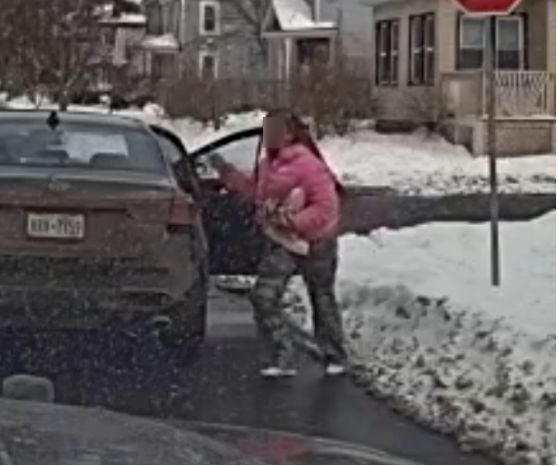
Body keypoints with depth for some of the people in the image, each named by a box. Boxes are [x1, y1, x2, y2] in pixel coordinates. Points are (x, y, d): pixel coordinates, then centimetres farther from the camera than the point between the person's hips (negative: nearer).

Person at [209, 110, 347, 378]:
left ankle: (335, 358, 33)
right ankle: (282, 360, -4)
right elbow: (254, 190, 18)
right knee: (263, 297, -11)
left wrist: (292, 220, -29)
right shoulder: (267, 165, 0)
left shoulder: (309, 165, -23)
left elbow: (326, 207, -23)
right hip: (282, 243, 6)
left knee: (323, 301, 13)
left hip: (316, 243, -6)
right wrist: (228, 173, 7)